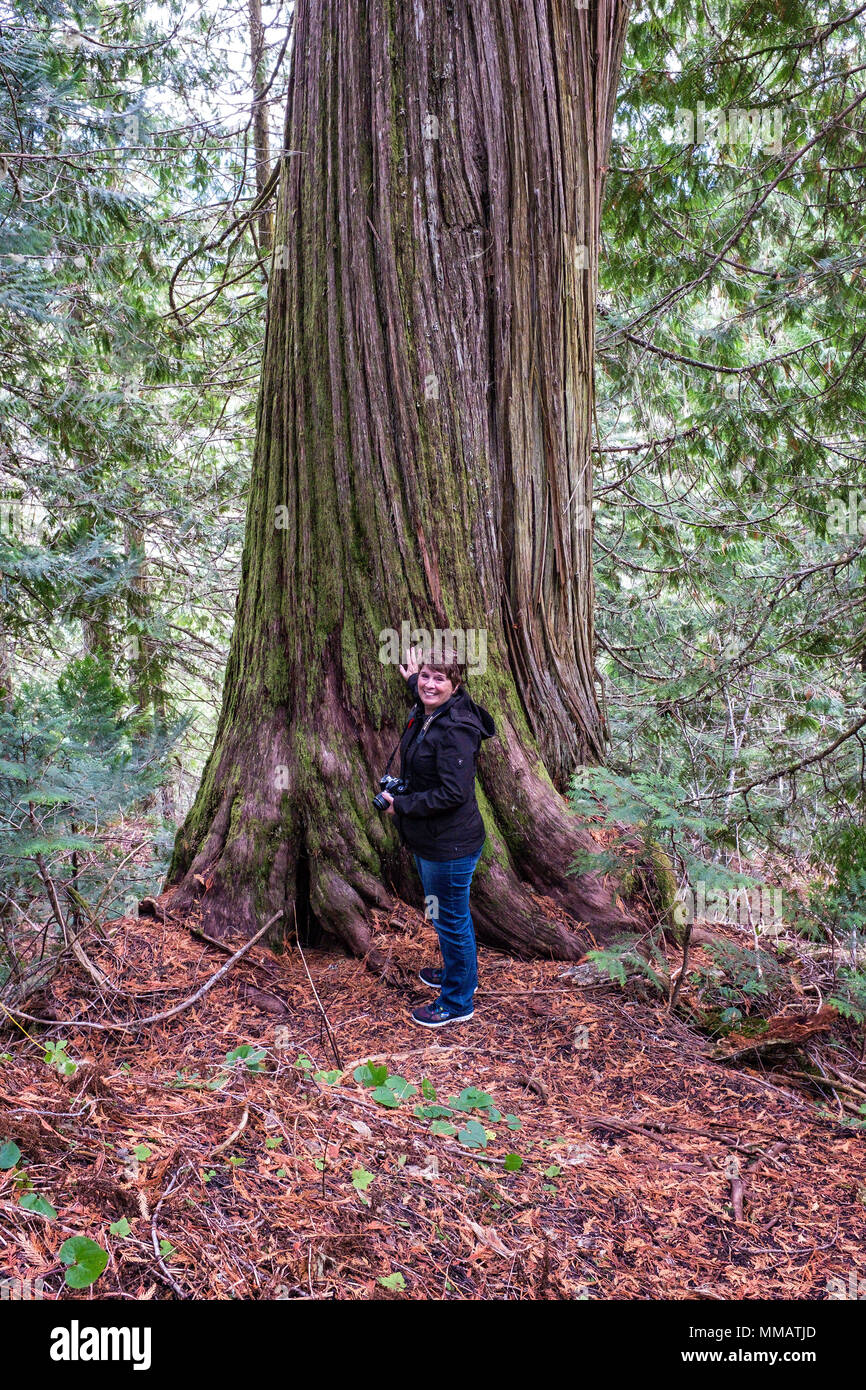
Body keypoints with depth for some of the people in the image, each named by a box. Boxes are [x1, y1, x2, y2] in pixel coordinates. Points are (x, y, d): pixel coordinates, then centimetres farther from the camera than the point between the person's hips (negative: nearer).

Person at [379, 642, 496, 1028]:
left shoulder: (455, 730, -26)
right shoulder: (423, 715, 4)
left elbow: (454, 793, -29)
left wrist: (402, 805, -21)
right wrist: (413, 679, 31)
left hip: (451, 846, -10)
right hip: (428, 840, 10)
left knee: (450, 919, 6)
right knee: (447, 914, 26)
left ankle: (457, 1003, 24)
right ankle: (460, 973, 48)